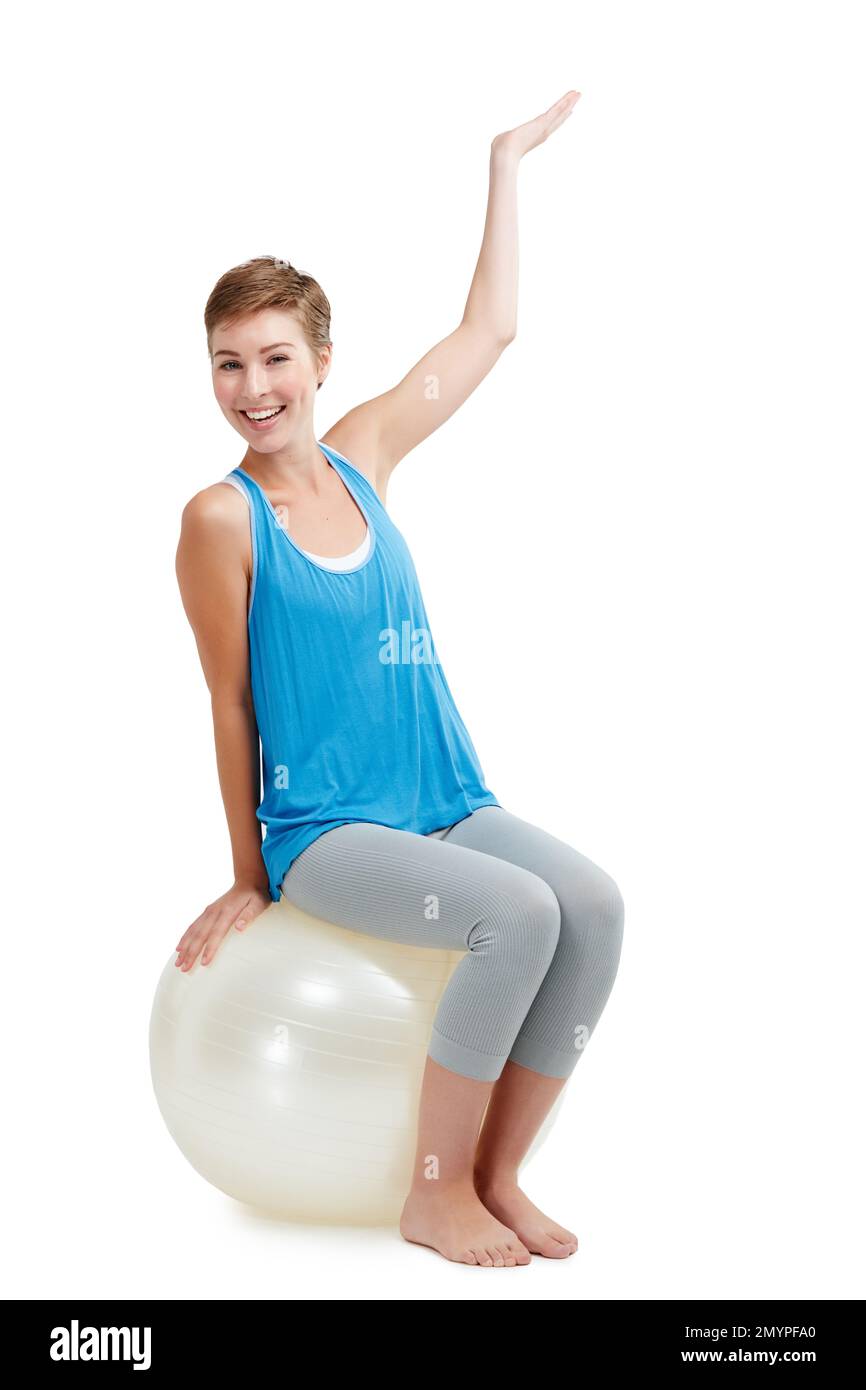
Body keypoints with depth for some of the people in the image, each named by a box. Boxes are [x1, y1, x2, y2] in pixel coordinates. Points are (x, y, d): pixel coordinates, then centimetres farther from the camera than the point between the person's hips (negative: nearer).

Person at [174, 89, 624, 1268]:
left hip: (446, 800, 6)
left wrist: (506, 165, 21)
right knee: (516, 912, -28)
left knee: (593, 904, -19)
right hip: (322, 829, -6)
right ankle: (435, 1195, -9)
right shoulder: (221, 518, -8)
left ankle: (496, 1175, -3)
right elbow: (231, 701, -4)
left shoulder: (363, 455, 8)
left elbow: (489, 329, 16)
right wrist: (248, 880, 2)